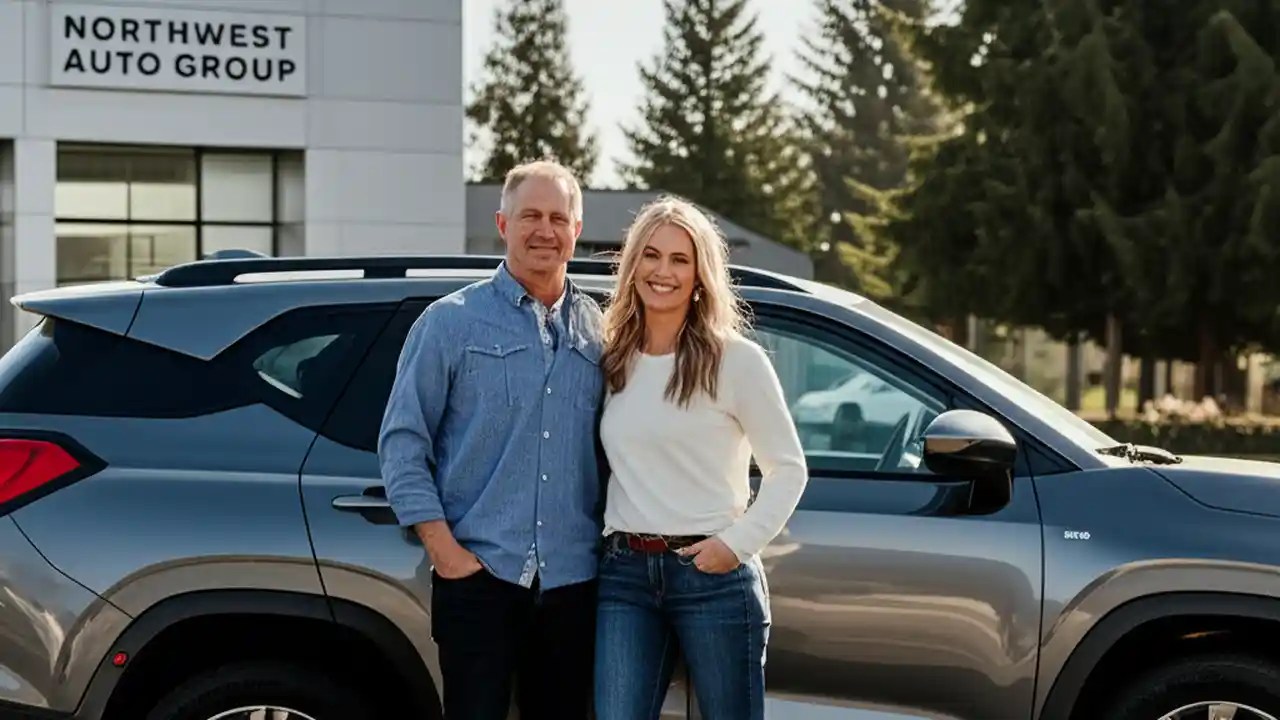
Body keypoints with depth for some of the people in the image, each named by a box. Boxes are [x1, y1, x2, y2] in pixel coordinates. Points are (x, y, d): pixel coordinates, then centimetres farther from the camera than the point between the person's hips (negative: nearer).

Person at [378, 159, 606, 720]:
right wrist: (443, 547, -8)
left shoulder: (600, 332, 10)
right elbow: (402, 440, -1)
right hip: (479, 575, -3)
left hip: (573, 582, 3)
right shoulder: (450, 322, 2)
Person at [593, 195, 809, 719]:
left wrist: (738, 543, -10)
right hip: (624, 573, 4)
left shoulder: (736, 359, -4)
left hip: (713, 573, -4)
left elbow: (788, 469, -1)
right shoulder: (613, 360, 11)